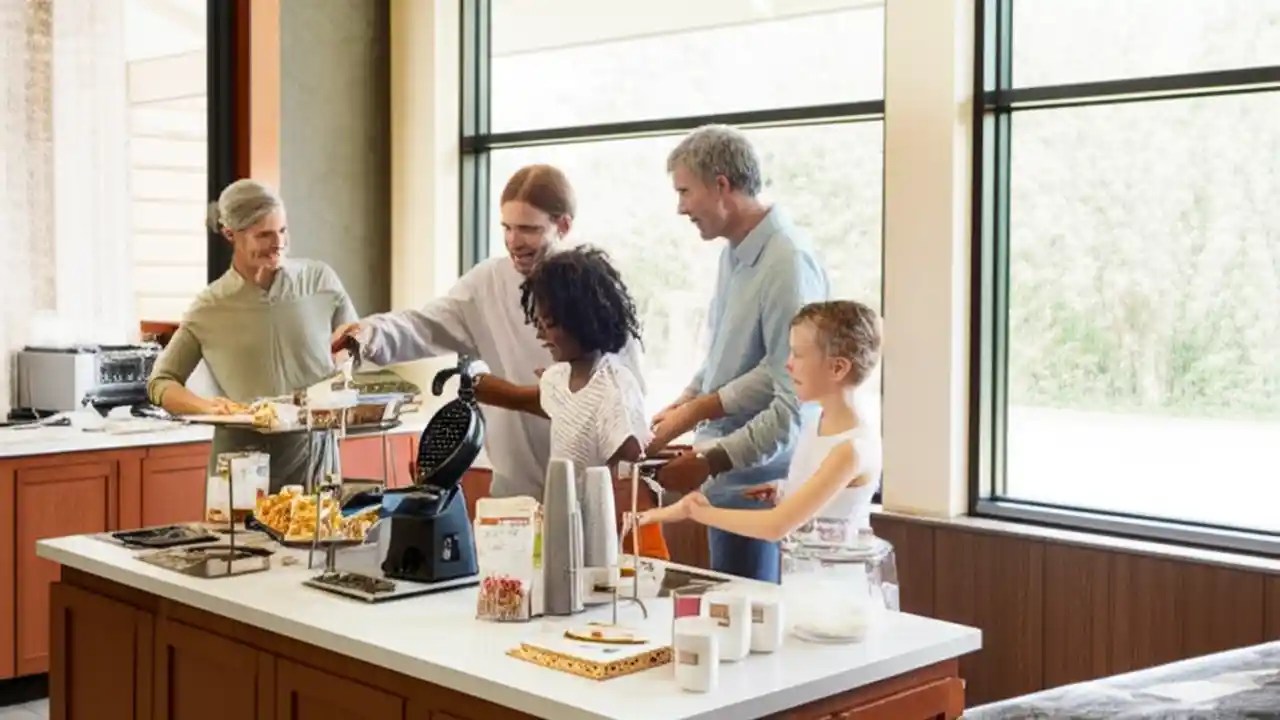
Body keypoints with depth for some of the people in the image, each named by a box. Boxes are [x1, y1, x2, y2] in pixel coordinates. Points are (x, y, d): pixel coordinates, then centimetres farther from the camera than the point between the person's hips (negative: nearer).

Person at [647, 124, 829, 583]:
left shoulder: (786, 262, -19)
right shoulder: (736, 253, 9)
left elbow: (794, 406, -22)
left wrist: (711, 463, -20)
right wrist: (683, 405, 5)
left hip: (759, 485, -8)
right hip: (728, 482, 8)